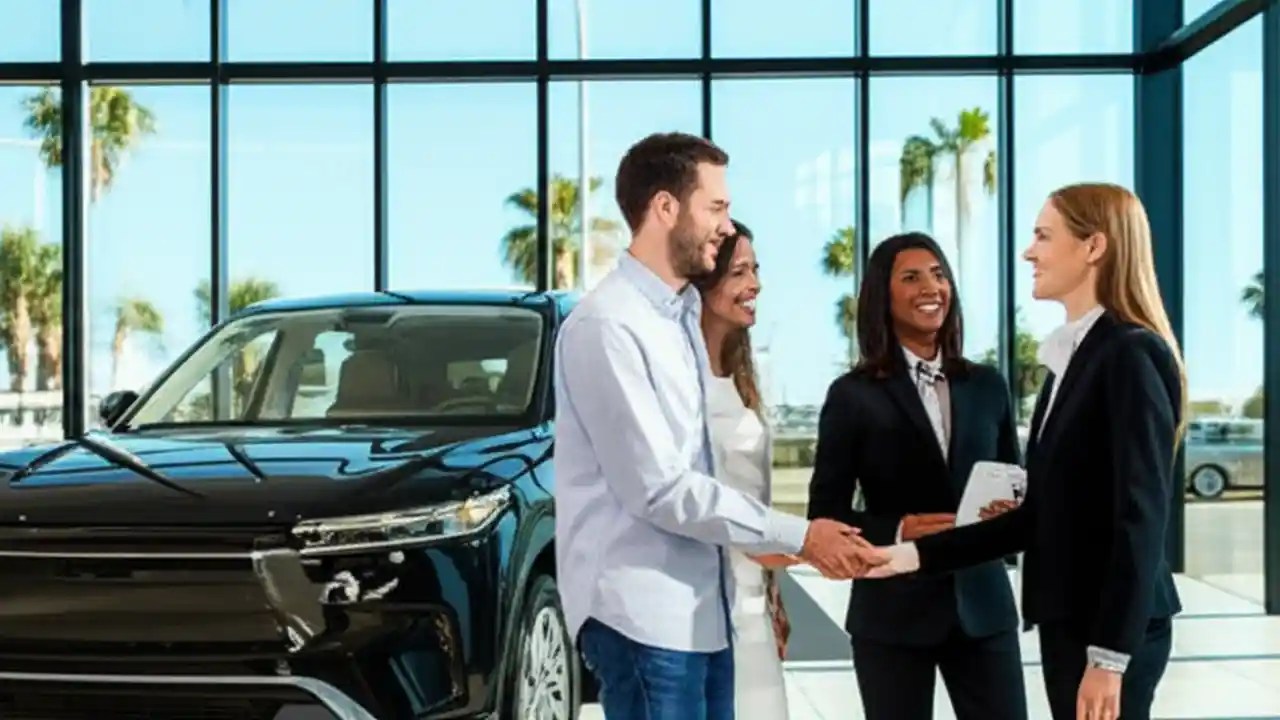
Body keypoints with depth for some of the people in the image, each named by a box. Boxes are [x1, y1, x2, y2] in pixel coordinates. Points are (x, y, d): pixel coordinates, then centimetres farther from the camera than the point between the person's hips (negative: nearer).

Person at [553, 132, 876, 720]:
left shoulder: (681, 315, 13)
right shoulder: (607, 324, -16)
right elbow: (658, 487, -19)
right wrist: (797, 537, -14)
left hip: (700, 607, 9)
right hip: (643, 613, -9)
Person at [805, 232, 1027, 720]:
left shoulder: (987, 386, 9)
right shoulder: (854, 395, -3)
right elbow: (825, 514, -4)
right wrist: (898, 530, -19)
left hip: (982, 603, 3)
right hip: (893, 610, -3)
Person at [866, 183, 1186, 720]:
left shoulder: (1131, 354, -12)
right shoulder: (1069, 358, 13)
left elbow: (1142, 516, -17)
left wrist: (1110, 655, -19)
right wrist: (919, 554, 9)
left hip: (1115, 628, -8)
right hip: (1067, 619, 8)